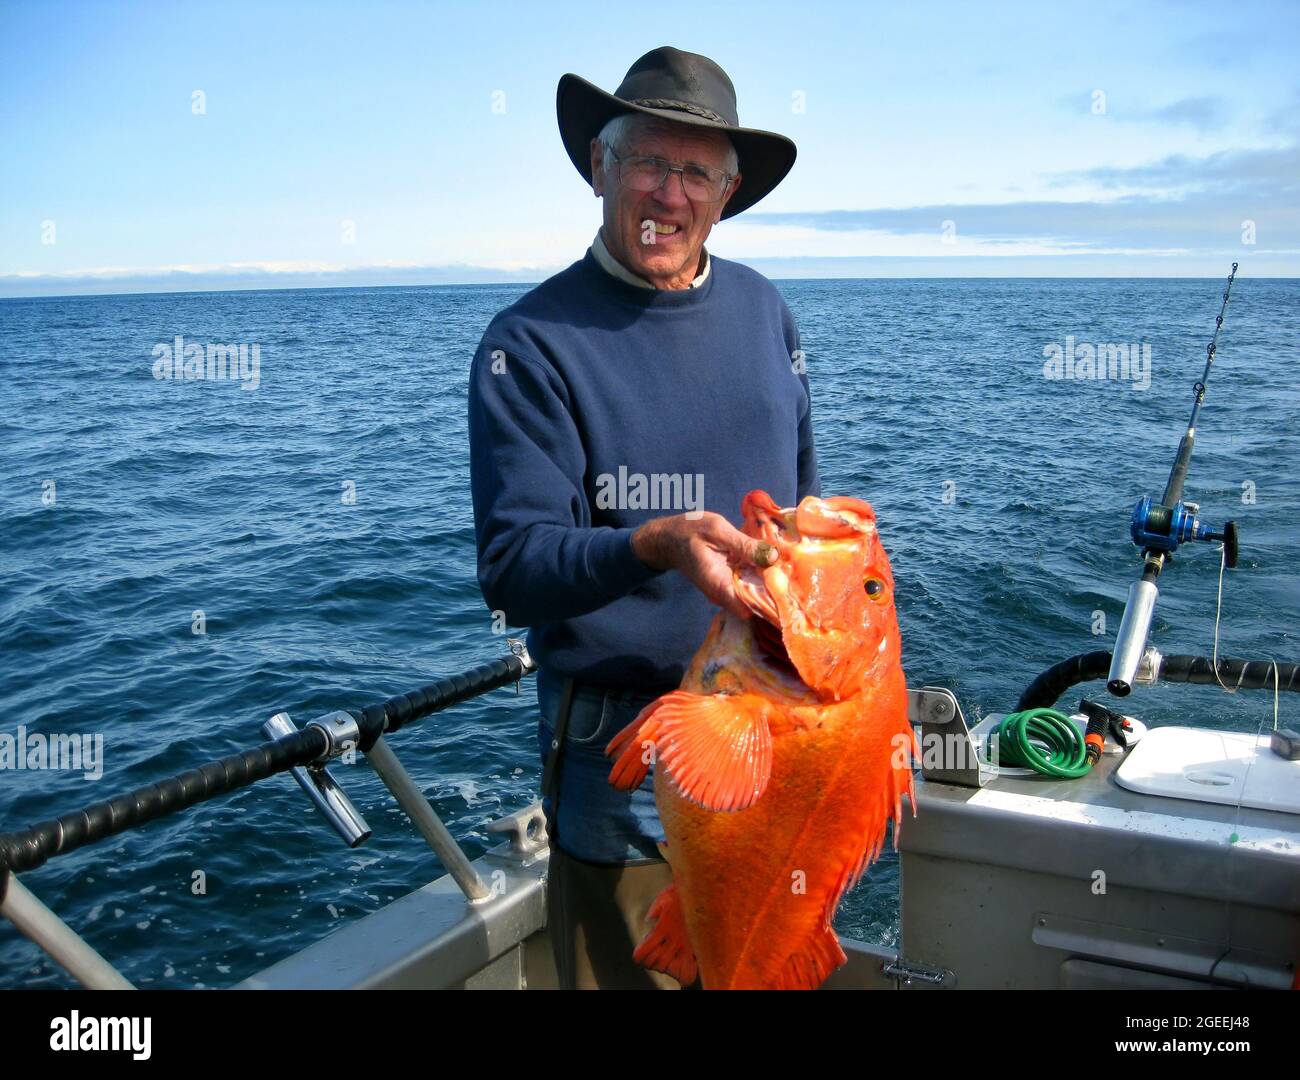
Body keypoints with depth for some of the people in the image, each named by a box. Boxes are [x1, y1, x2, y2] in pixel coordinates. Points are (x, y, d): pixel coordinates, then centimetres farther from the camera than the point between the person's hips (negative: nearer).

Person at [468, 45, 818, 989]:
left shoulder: (763, 310, 5)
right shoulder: (532, 342, -12)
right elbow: (513, 571, -18)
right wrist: (655, 545, -35)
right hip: (623, 742, -5)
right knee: (629, 972, 10)